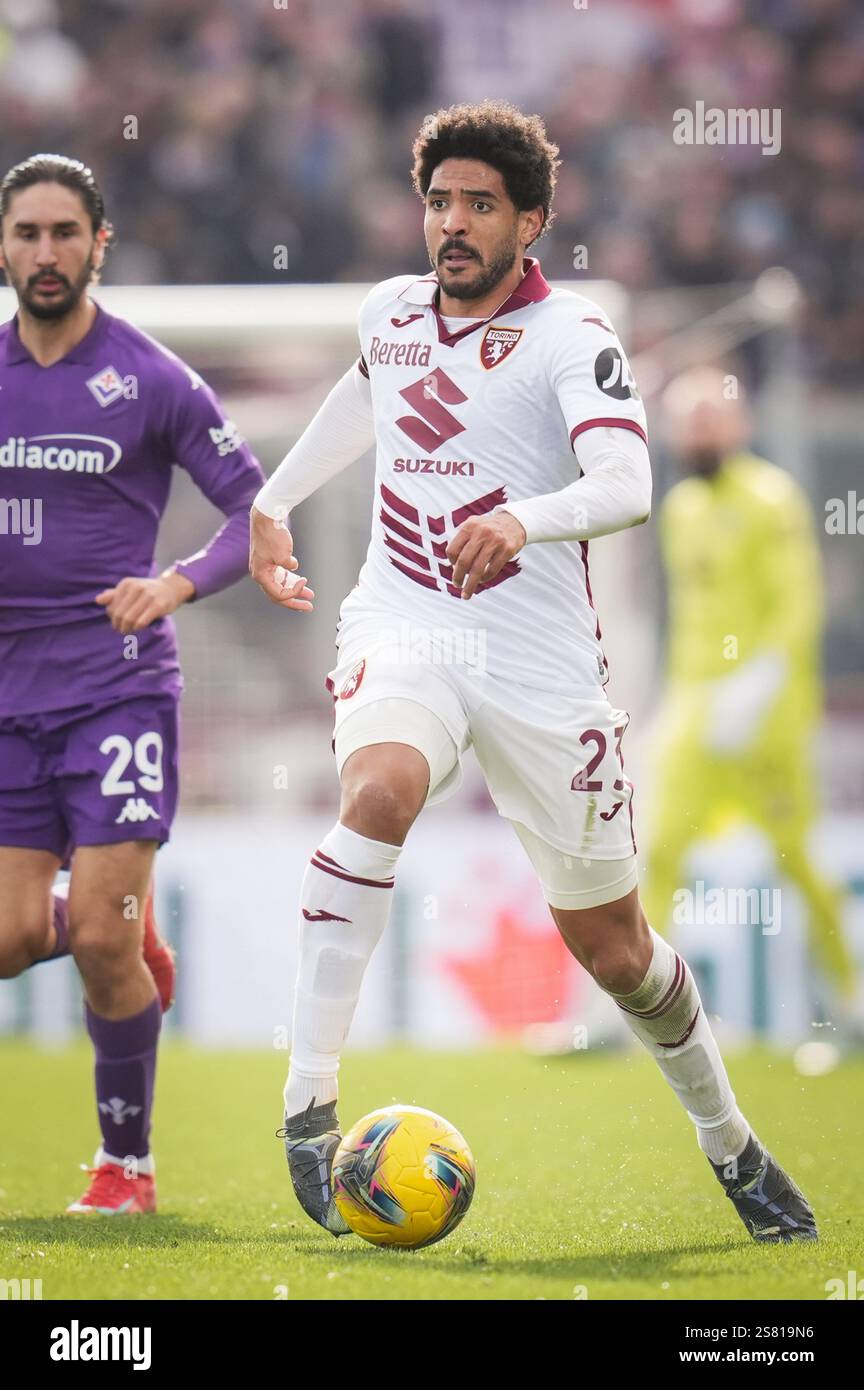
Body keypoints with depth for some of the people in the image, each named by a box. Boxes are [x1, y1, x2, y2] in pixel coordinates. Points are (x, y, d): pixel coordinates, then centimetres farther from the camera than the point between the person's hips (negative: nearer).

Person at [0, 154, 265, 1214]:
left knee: (101, 940, -11)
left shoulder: (150, 379, -3)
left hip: (118, 686, -4)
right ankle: (130, 928, 31)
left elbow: (256, 510, -2)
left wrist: (178, 583, -18)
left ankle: (127, 1163, 6)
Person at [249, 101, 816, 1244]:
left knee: (611, 945, 6)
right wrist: (275, 498, 41)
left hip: (539, 664, -2)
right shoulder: (390, 313, 8)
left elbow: (627, 486, -26)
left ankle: (728, 1141, 32)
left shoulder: (571, 336, -8)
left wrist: (524, 519, -45)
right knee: (380, 793, -33)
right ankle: (308, 1099, -32)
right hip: (400, 635, 2)